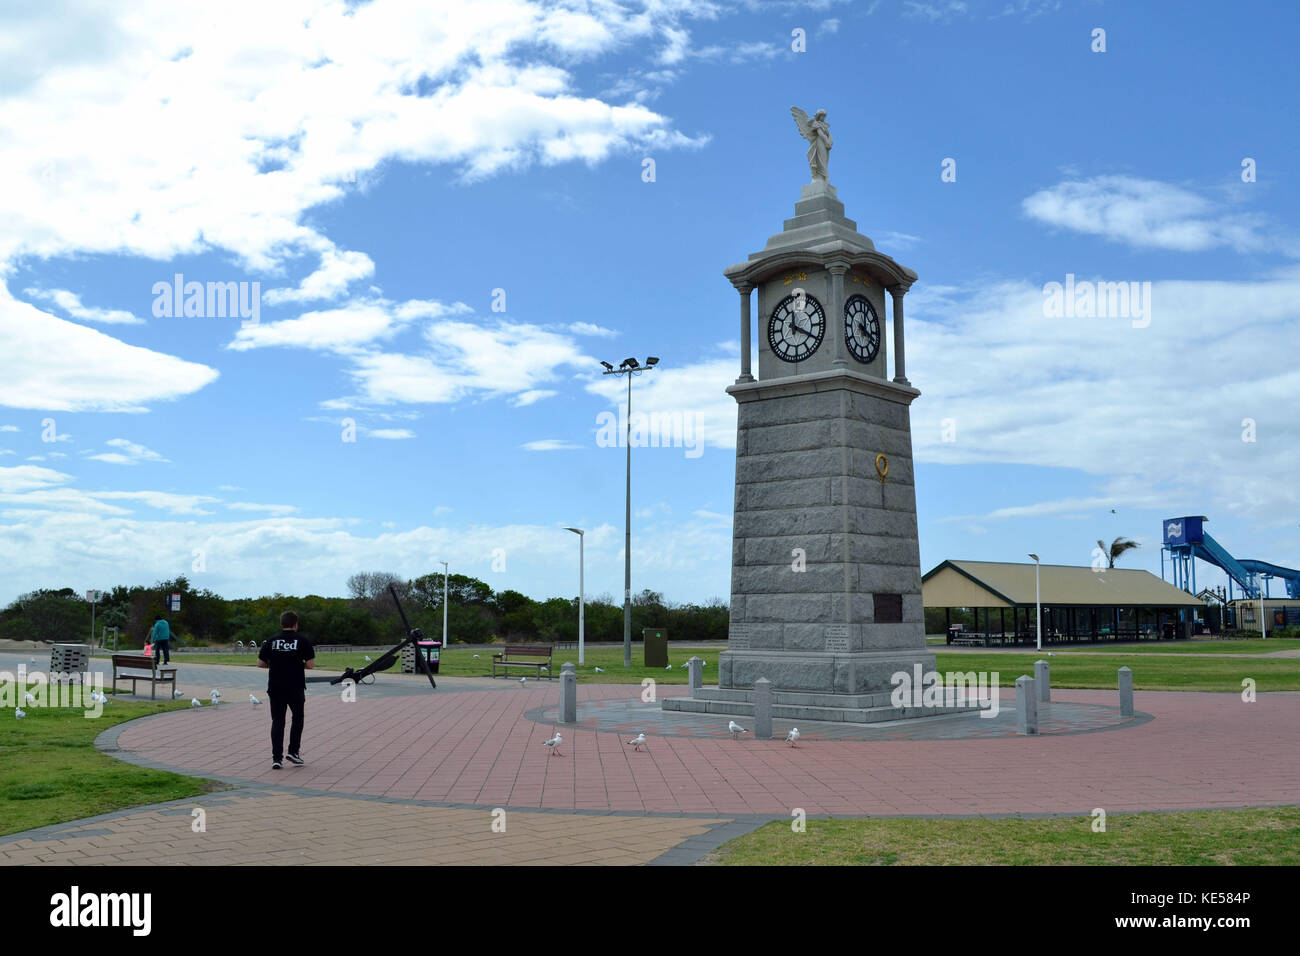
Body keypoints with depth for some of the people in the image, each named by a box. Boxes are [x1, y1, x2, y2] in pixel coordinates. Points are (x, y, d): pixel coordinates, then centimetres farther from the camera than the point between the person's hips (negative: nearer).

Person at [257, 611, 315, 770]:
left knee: (277, 721, 8)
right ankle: (293, 751, 9)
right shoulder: (303, 641, -5)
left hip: (275, 688, 2)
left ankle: (277, 758, 3)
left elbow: (260, 663, 4)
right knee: (297, 718, 17)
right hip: (296, 688, -2)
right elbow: (310, 664, -8)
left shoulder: (270, 641, 2)